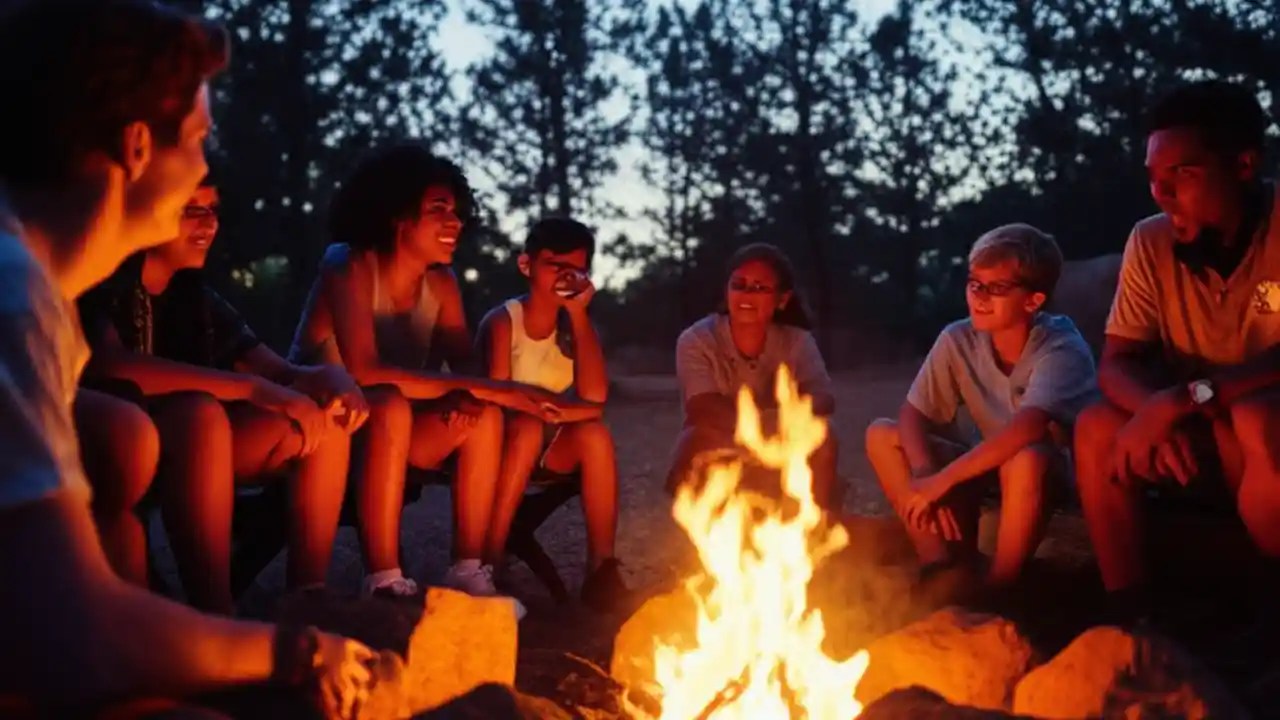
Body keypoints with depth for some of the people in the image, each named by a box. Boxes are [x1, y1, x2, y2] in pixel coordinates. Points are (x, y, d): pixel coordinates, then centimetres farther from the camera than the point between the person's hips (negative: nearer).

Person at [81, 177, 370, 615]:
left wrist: (331, 377, -18)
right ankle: (215, 617, -32)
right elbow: (111, 366, -31)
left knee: (325, 419, -7)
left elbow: (284, 374, 7)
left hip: (189, 454, 7)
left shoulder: (198, 297, 10)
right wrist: (255, 389, -34)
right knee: (199, 412, -35)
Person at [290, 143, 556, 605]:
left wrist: (466, 395, -32)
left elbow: (465, 366, -5)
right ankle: (383, 583, -31)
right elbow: (366, 373, -33)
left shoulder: (441, 284, -1)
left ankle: (468, 570, -14)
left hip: (387, 429, 6)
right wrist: (484, 388, -35)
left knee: (483, 415, -15)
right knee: (391, 406, -36)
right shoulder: (348, 268, -21)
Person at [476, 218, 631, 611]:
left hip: (553, 449, 3)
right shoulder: (502, 321, -11)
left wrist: (578, 313, -17)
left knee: (595, 434, -27)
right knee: (528, 427, -35)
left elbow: (595, 397, -18)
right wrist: (562, 408, -19)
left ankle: (601, 567, -26)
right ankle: (488, 562, -30)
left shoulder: (576, 324, 0)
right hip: (507, 440, -3)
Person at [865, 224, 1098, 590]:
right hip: (989, 467, 5)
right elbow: (913, 414, -10)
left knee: (1024, 460, -41)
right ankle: (942, 566, -15)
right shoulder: (958, 340, -9)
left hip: (1054, 470, -5)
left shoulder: (1062, 349, -23)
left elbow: (1027, 427, -39)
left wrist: (942, 479, -40)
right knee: (882, 435, -11)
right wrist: (925, 476, -30)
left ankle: (999, 584, -17)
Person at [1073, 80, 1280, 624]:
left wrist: (1189, 396, -34)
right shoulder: (1151, 243, -5)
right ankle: (1129, 615, -10)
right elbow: (1116, 363, -6)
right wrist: (1159, 413, -27)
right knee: (1097, 428, -17)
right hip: (1202, 435, 5)